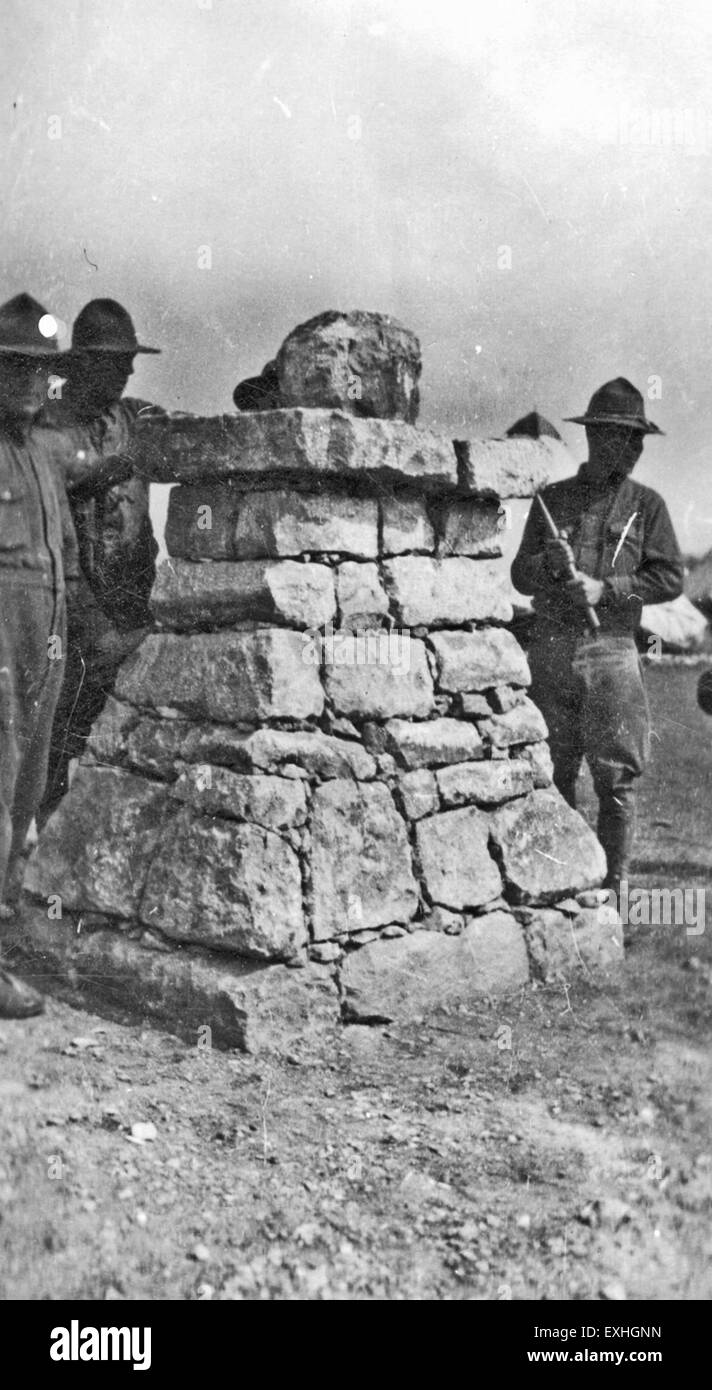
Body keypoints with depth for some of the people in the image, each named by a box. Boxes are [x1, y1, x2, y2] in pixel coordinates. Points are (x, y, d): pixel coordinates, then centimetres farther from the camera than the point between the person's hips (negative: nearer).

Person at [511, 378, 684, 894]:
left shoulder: (646, 504, 10)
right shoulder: (552, 498, 15)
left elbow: (670, 577, 1)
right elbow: (520, 575, 14)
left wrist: (605, 589, -10)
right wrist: (547, 562, -8)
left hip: (610, 648, -2)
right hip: (550, 651, 2)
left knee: (616, 776, -1)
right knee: (553, 774, 5)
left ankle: (612, 886, 7)